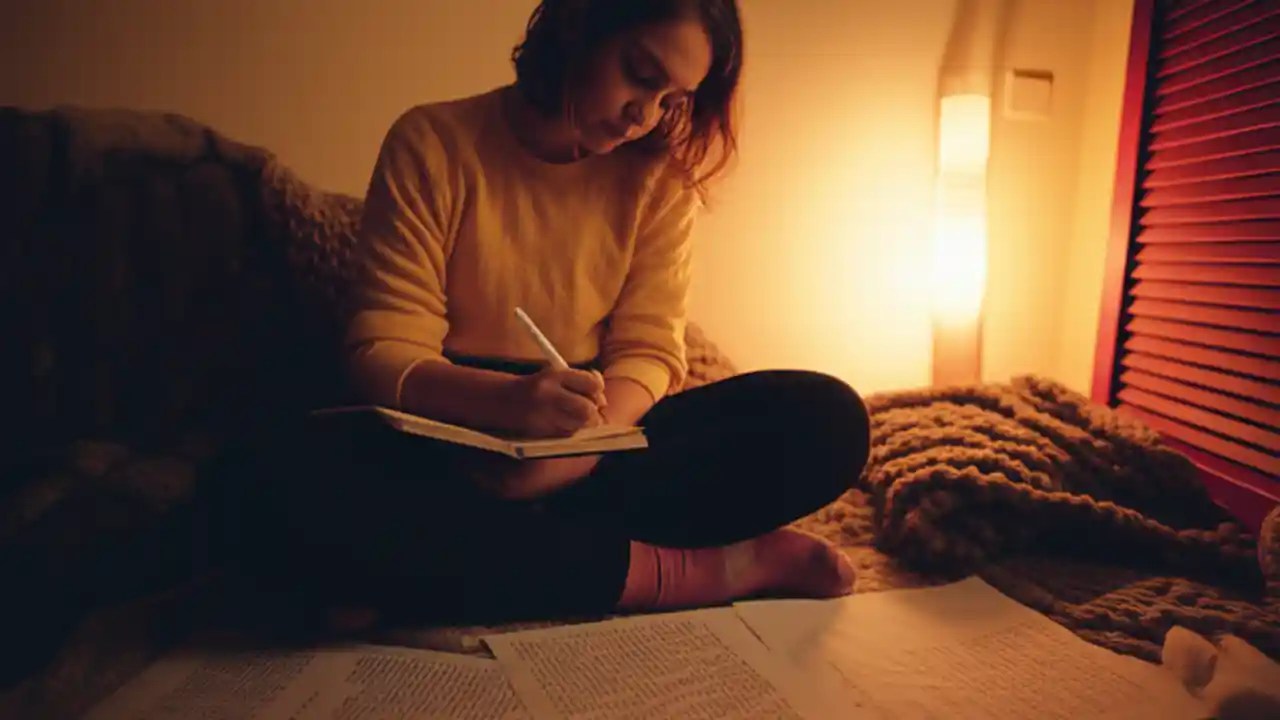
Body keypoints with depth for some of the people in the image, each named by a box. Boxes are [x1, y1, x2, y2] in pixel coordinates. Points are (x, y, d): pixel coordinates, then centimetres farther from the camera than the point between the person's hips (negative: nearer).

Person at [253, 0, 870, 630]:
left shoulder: (661, 170, 1)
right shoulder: (434, 144, -7)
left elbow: (648, 351, -5)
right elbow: (381, 354, -12)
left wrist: (581, 449, -27)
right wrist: (510, 399, -33)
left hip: (599, 443, 3)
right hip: (455, 443, -1)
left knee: (827, 417, -17)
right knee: (330, 495, -36)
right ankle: (704, 570, -24)